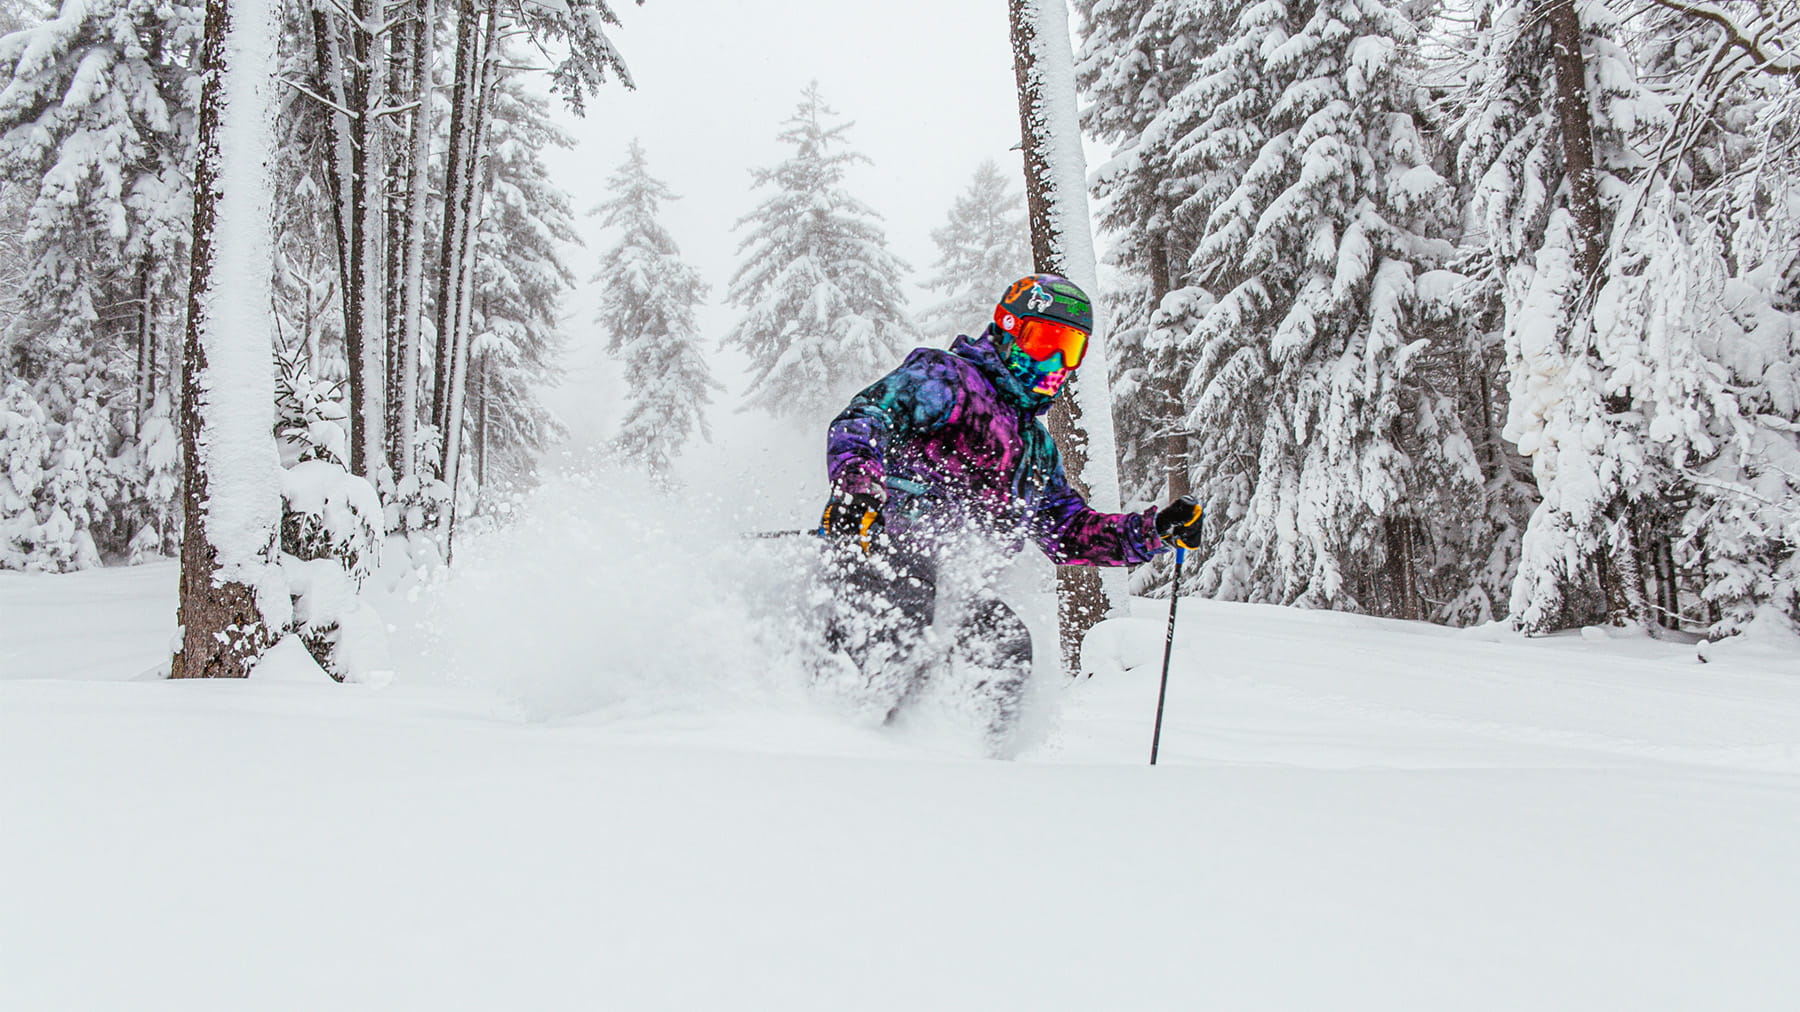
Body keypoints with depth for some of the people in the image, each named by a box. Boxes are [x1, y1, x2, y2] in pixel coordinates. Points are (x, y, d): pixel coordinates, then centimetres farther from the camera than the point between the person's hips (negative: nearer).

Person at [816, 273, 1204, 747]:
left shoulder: (1036, 445, 33)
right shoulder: (948, 378, 7)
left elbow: (1070, 532, 33)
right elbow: (860, 420, -8)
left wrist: (1155, 530, 19)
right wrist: (856, 487, -30)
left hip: (953, 576, 7)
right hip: (889, 544, -7)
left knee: (1007, 648, -19)